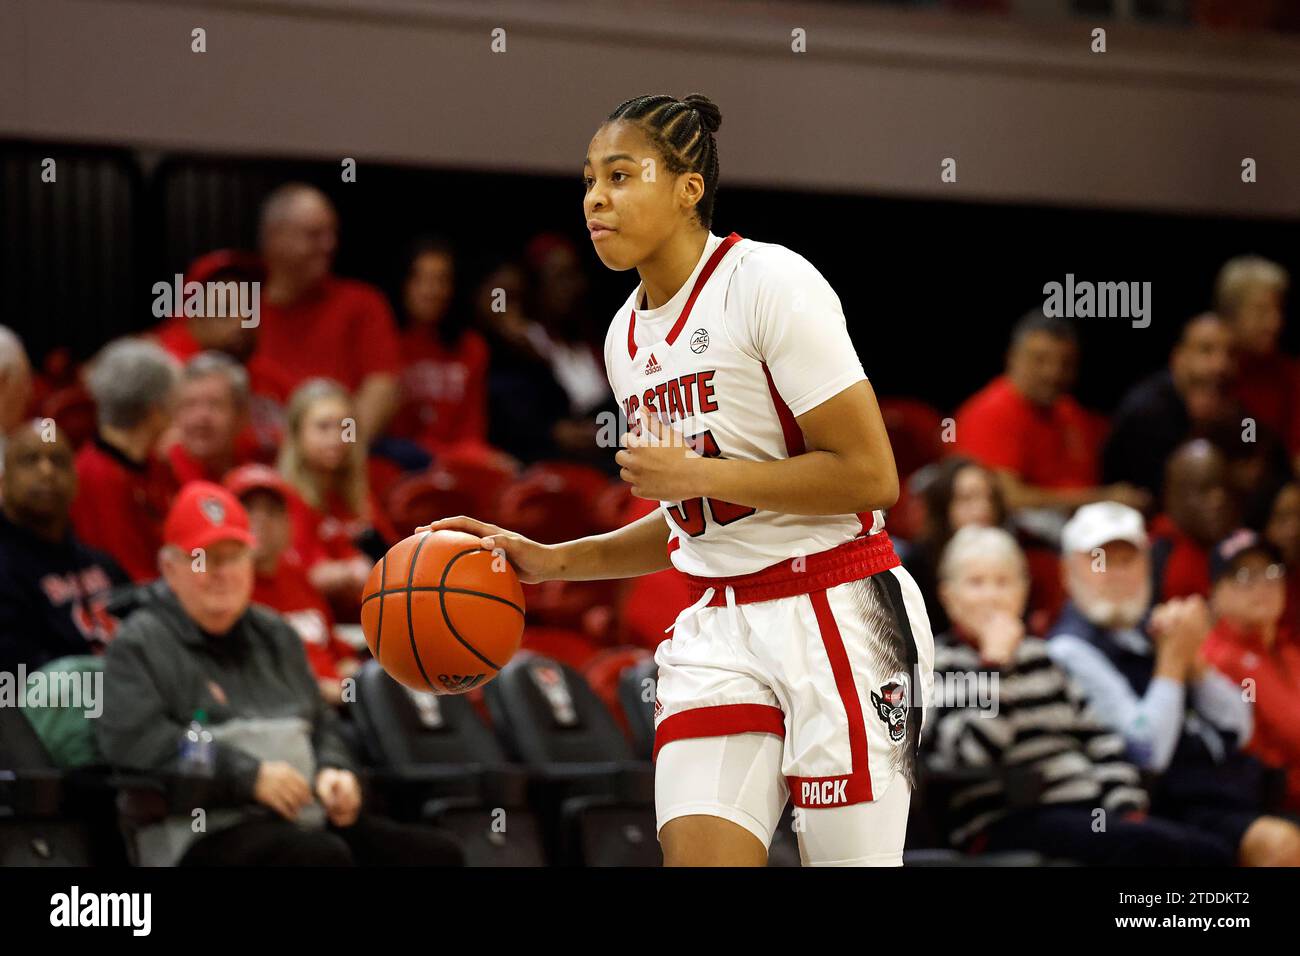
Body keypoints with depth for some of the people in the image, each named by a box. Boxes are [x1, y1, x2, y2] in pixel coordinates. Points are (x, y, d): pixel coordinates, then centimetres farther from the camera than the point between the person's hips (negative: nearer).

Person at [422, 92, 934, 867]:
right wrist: (551, 562, 9)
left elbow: (869, 476, -17)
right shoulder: (627, 336, 12)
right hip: (719, 628, 6)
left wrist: (693, 472, -17)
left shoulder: (770, 281, -12)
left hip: (840, 620, -6)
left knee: (849, 858, -6)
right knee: (696, 858, -7)